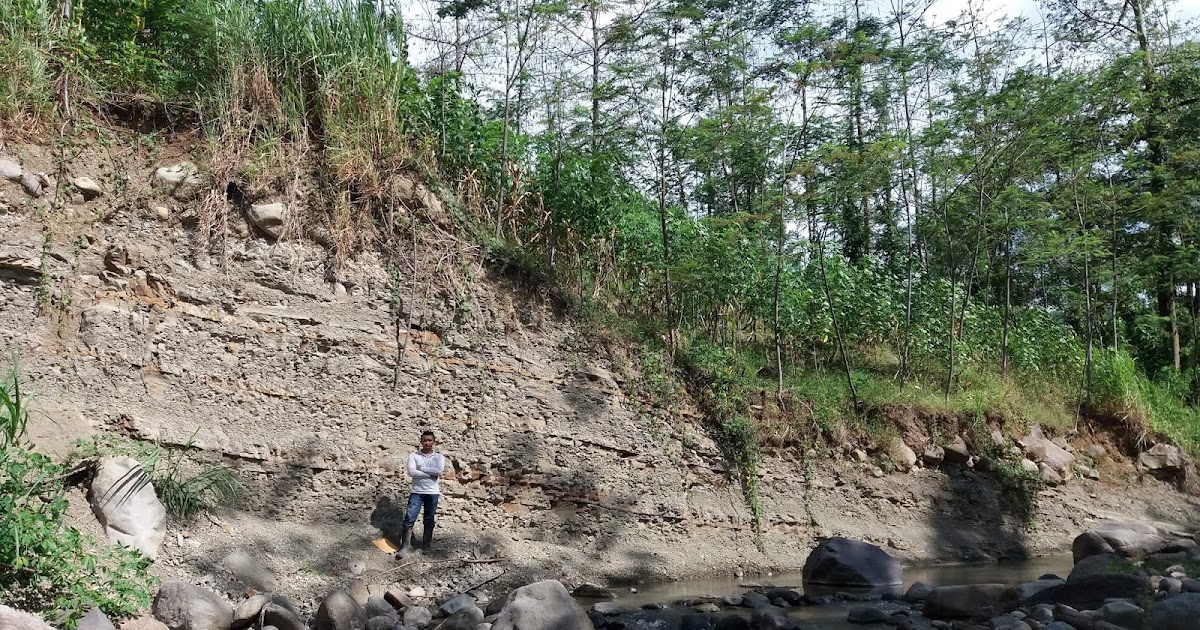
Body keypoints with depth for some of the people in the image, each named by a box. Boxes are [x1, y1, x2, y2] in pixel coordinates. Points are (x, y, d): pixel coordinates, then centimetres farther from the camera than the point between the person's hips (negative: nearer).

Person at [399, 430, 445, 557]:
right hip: (416, 492, -1)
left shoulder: (439, 457, 4)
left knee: (429, 521, 8)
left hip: (432, 493, 1)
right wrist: (431, 474, -14)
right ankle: (405, 546, -2)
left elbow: (439, 471, -16)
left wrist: (421, 468, -12)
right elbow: (411, 472, -14)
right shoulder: (414, 455, 2)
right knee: (409, 519, -8)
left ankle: (426, 546, 19)